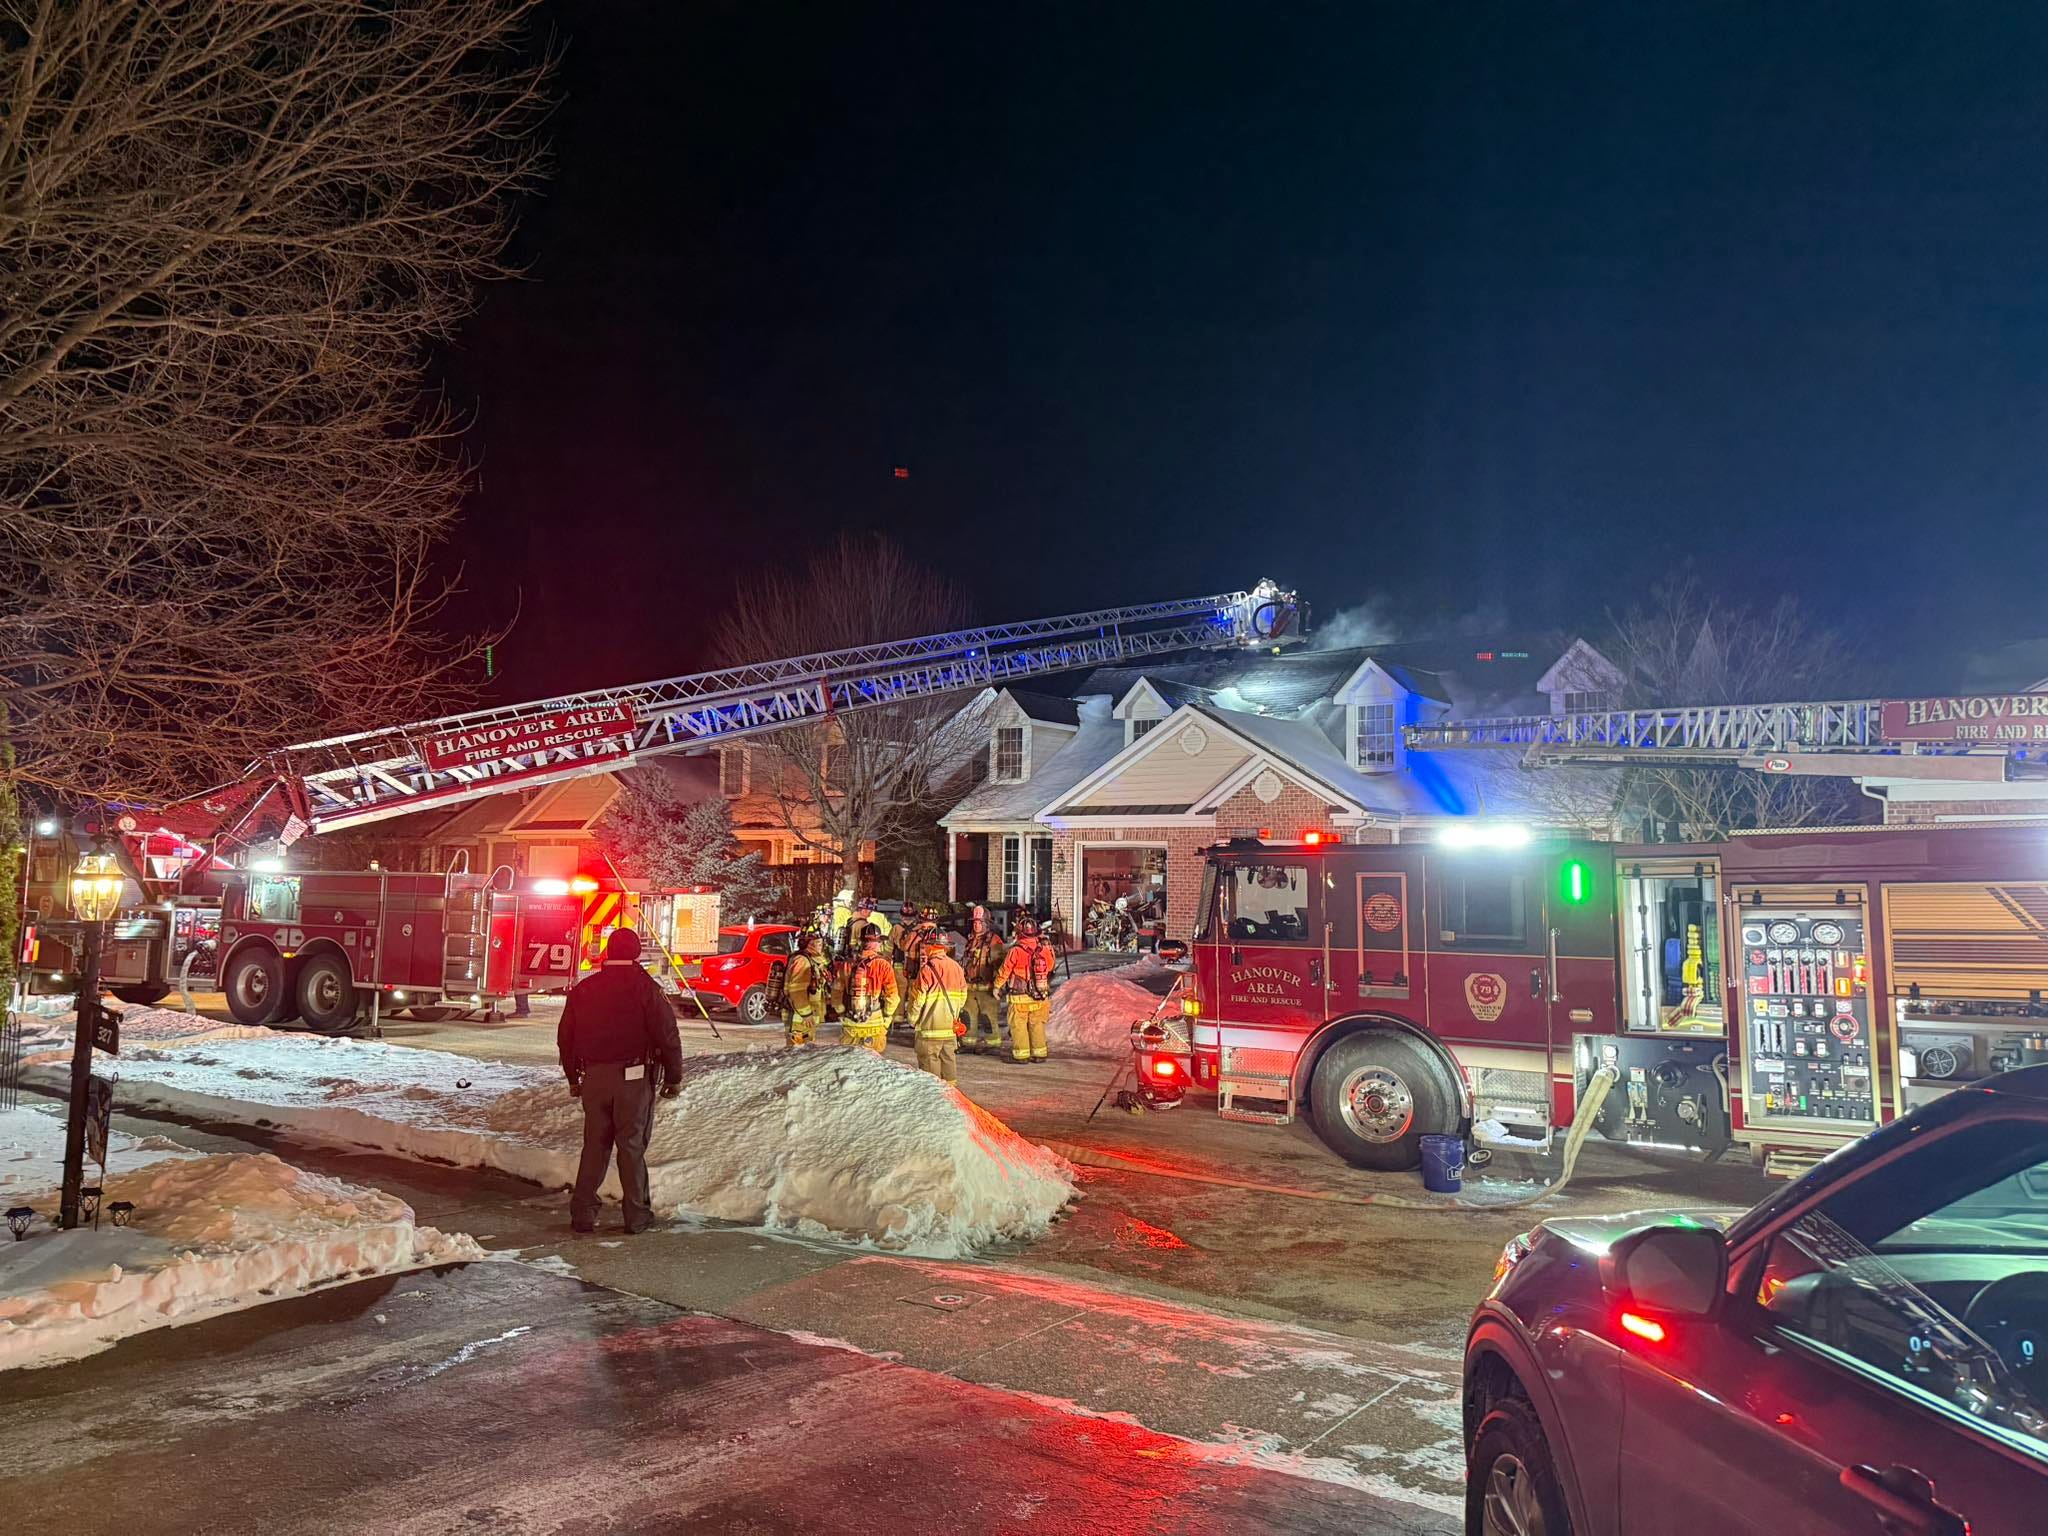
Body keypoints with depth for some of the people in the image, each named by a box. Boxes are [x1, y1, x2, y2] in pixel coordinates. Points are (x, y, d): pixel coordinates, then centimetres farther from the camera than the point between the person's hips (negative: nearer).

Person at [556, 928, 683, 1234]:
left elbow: (565, 1037, 14)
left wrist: (573, 1078, 23)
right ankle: (637, 1214, 8)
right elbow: (668, 1037, -9)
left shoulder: (584, 988, 7)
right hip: (634, 1077, -4)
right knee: (632, 1146, 3)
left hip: (594, 1077, 4)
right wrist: (674, 1078, 1)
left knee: (595, 1146, 12)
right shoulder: (645, 988, -7)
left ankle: (583, 1213, 12)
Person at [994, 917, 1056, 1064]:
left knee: (1018, 1026, 5)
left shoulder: (1015, 951, -14)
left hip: (1020, 997, -4)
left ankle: (1021, 1054, 6)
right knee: (1037, 1025, 14)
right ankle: (1039, 1053, 18)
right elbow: (1050, 968, 11)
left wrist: (997, 987, 9)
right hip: (1041, 996, 4)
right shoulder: (1044, 949, -2)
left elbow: (1004, 971, -4)